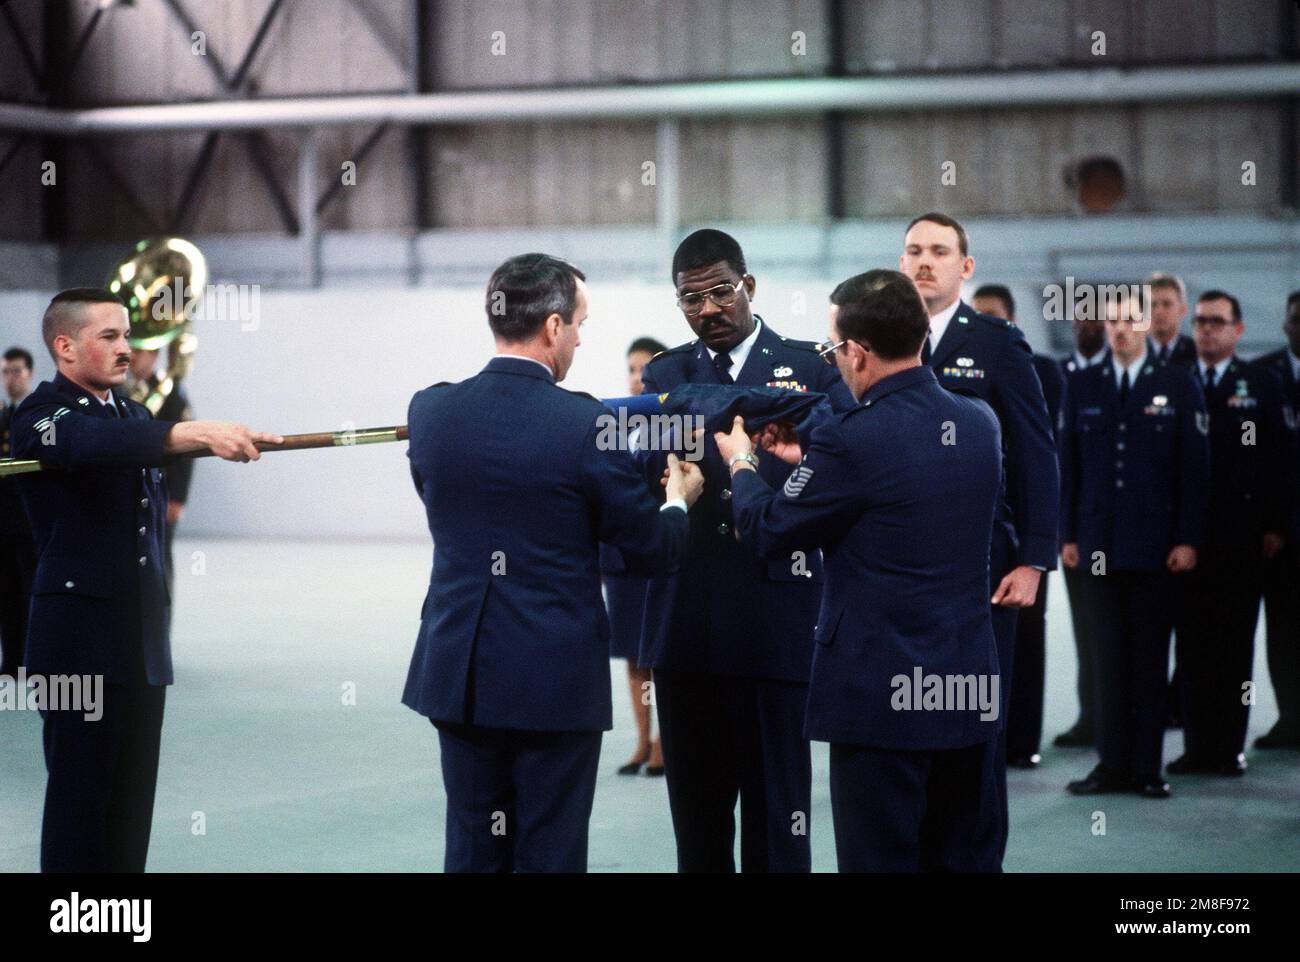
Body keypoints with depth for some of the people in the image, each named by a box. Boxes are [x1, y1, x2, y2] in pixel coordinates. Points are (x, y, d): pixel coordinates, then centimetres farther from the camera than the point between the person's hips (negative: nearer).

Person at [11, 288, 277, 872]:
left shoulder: (135, 417, 17)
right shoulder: (42, 414, -7)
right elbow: (91, 444, -30)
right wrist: (197, 434, -43)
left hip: (142, 638, 7)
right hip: (80, 638, -7)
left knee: (133, 799, 7)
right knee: (80, 796, -6)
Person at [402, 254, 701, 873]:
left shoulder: (429, 410, -2)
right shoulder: (587, 426, -14)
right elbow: (653, 553, -6)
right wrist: (679, 501, 16)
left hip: (457, 674, 4)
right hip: (556, 680, -4)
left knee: (473, 851, 11)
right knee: (550, 853, 5)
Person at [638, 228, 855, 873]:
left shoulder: (808, 367, 5)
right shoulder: (665, 375, 13)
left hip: (776, 622, -3)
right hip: (686, 624, 3)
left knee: (778, 809, -1)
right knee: (696, 809, 10)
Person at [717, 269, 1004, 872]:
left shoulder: (853, 441, -17)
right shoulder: (980, 424, 5)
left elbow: (767, 533, -5)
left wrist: (740, 463, 14)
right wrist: (807, 460, 24)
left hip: (882, 694, -7)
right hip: (971, 688, 7)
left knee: (881, 859, 1)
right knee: (967, 858, 13)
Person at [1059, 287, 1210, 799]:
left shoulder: (1178, 385, 3)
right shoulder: (1081, 387, 10)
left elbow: (1195, 467, 0)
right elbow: (1068, 465, 10)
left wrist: (1188, 540, -5)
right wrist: (1068, 535, 3)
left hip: (1156, 545, -2)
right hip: (1099, 544, 2)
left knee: (1151, 658, 1)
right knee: (1108, 658, 3)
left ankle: (1147, 766, 6)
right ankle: (1113, 764, 7)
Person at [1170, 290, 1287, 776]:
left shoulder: (1260, 385, 5)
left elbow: (1276, 458, 2)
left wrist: (1274, 525, -4)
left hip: (1240, 531, -1)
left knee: (1235, 641, 2)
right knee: (1191, 640, 2)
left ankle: (1230, 747, 7)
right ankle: (1197, 745, 8)